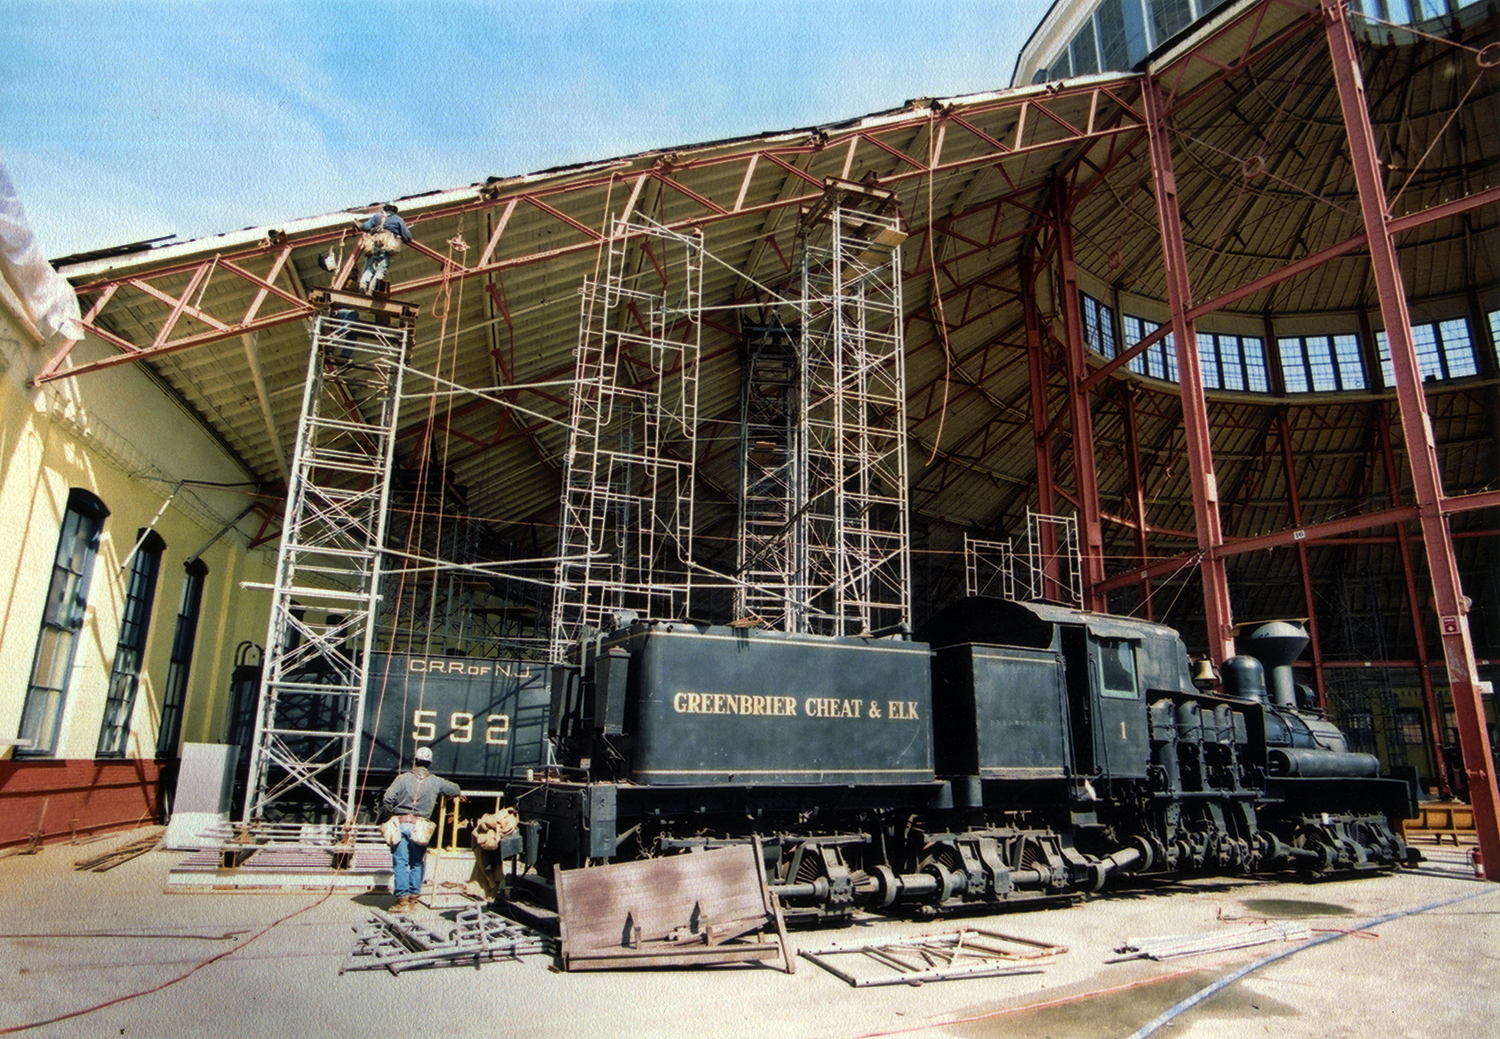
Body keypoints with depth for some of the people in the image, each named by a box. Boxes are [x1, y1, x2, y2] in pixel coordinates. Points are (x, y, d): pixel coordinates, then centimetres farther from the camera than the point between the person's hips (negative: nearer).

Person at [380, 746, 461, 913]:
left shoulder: (403, 778, 2)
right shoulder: (435, 782, 8)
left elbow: (387, 799, -7)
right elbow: (455, 790, 21)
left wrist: (392, 815, 9)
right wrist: (446, 794, 43)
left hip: (401, 824, -1)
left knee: (400, 863, 2)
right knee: (416, 863, 12)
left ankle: (402, 900, -1)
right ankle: (413, 899, 12)